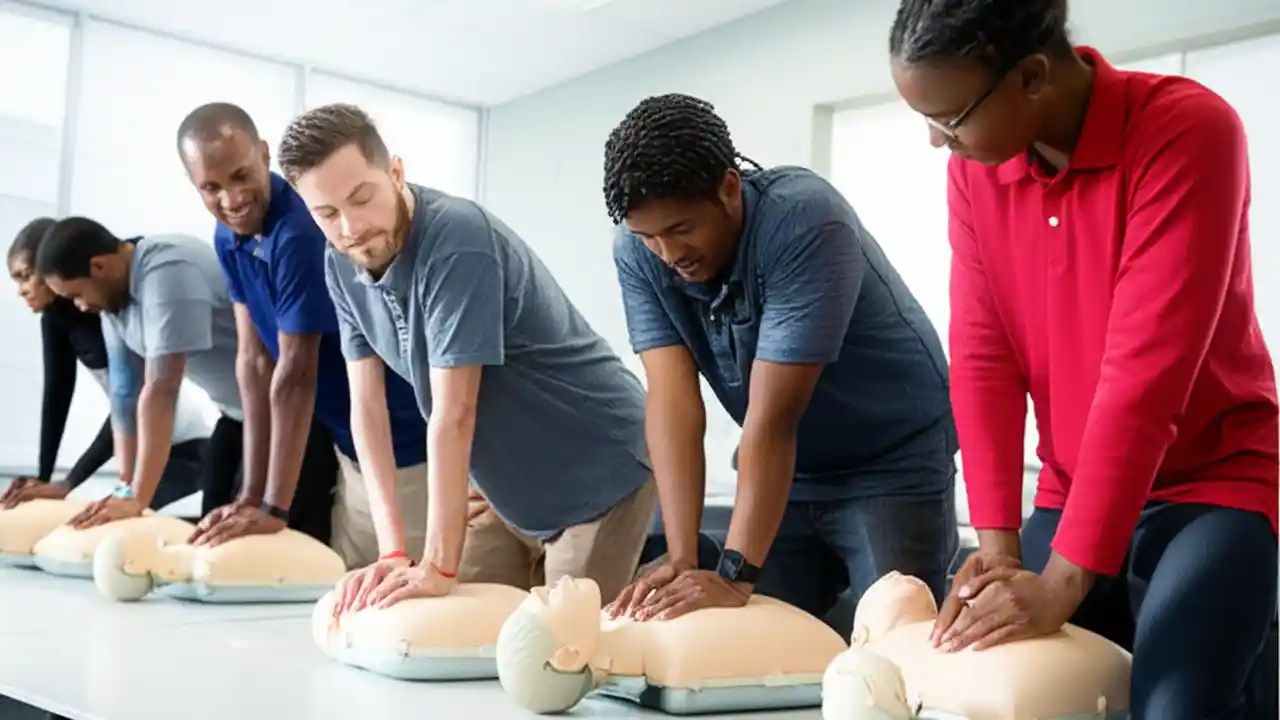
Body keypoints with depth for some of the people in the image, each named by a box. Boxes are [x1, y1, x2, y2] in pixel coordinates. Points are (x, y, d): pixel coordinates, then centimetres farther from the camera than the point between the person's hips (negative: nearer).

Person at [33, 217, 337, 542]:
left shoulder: (167, 272, -27)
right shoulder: (114, 292, 2)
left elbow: (160, 391, -30)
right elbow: (125, 392, 2)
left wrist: (137, 499, -28)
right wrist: (125, 488, -2)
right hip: (238, 411, 9)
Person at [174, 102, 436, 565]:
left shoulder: (302, 228, -23)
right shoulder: (229, 237, 2)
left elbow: (295, 375, -23)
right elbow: (255, 361, 0)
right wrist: (252, 494, -5)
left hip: (408, 448, -8)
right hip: (349, 447, 8)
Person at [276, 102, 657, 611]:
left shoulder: (457, 239, -28)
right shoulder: (340, 266, -5)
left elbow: (454, 414, -30)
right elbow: (367, 406, -7)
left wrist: (439, 568, -29)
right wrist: (392, 550, -14)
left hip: (597, 476, -7)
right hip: (511, 488, 7)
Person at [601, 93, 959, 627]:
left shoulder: (806, 223, -30)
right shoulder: (638, 252, -14)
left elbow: (773, 415, -34)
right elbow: (673, 400, -22)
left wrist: (736, 575, -37)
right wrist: (680, 558, -31)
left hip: (892, 462, -4)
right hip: (784, 470, 5)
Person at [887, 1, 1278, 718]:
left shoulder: (1189, 129, -22)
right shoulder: (975, 165, -4)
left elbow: (1144, 374, -27)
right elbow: (981, 357, -7)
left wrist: (1064, 580, -28)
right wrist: (996, 540, -15)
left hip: (1214, 483, -4)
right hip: (1072, 494, 5)